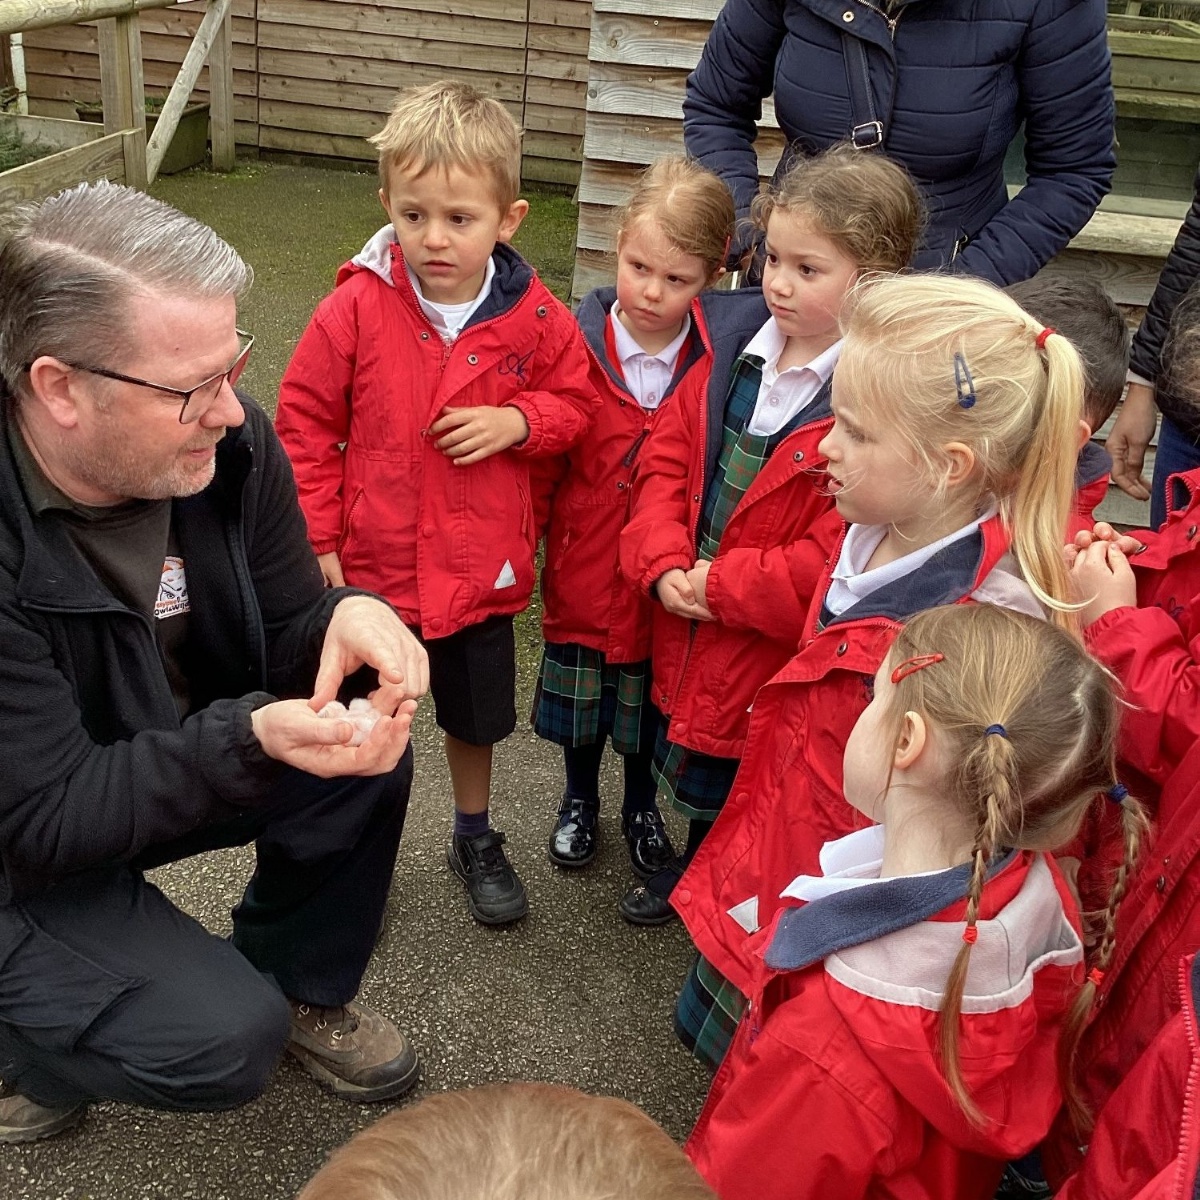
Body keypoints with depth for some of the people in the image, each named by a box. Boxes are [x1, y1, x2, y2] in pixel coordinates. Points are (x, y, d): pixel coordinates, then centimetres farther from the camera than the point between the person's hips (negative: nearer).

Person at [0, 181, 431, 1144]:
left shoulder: (229, 440, -16)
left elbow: (286, 629, -6)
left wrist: (345, 619, -30)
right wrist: (248, 739, -42)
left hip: (178, 755, 6)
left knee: (367, 759, -15)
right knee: (222, 1046, -19)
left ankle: (299, 984, 13)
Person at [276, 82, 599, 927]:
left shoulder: (534, 316, -10)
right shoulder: (356, 307, -15)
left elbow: (577, 401, 4)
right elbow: (305, 421, -7)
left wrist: (518, 421, -18)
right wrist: (317, 538, -6)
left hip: (482, 569, 2)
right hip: (371, 567, -1)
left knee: (476, 718, 21)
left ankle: (475, 838, 47)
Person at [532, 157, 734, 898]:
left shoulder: (719, 362, -16)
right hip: (585, 566, 1)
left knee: (654, 699, 20)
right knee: (579, 699, 20)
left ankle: (642, 807, 46)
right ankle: (580, 800, 47)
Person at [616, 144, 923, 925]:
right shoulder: (736, 347, -1)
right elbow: (668, 457, 3)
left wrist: (720, 584, -19)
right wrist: (665, 566, -11)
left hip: (784, 658, -7)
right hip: (693, 640, 7)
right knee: (696, 783, 29)